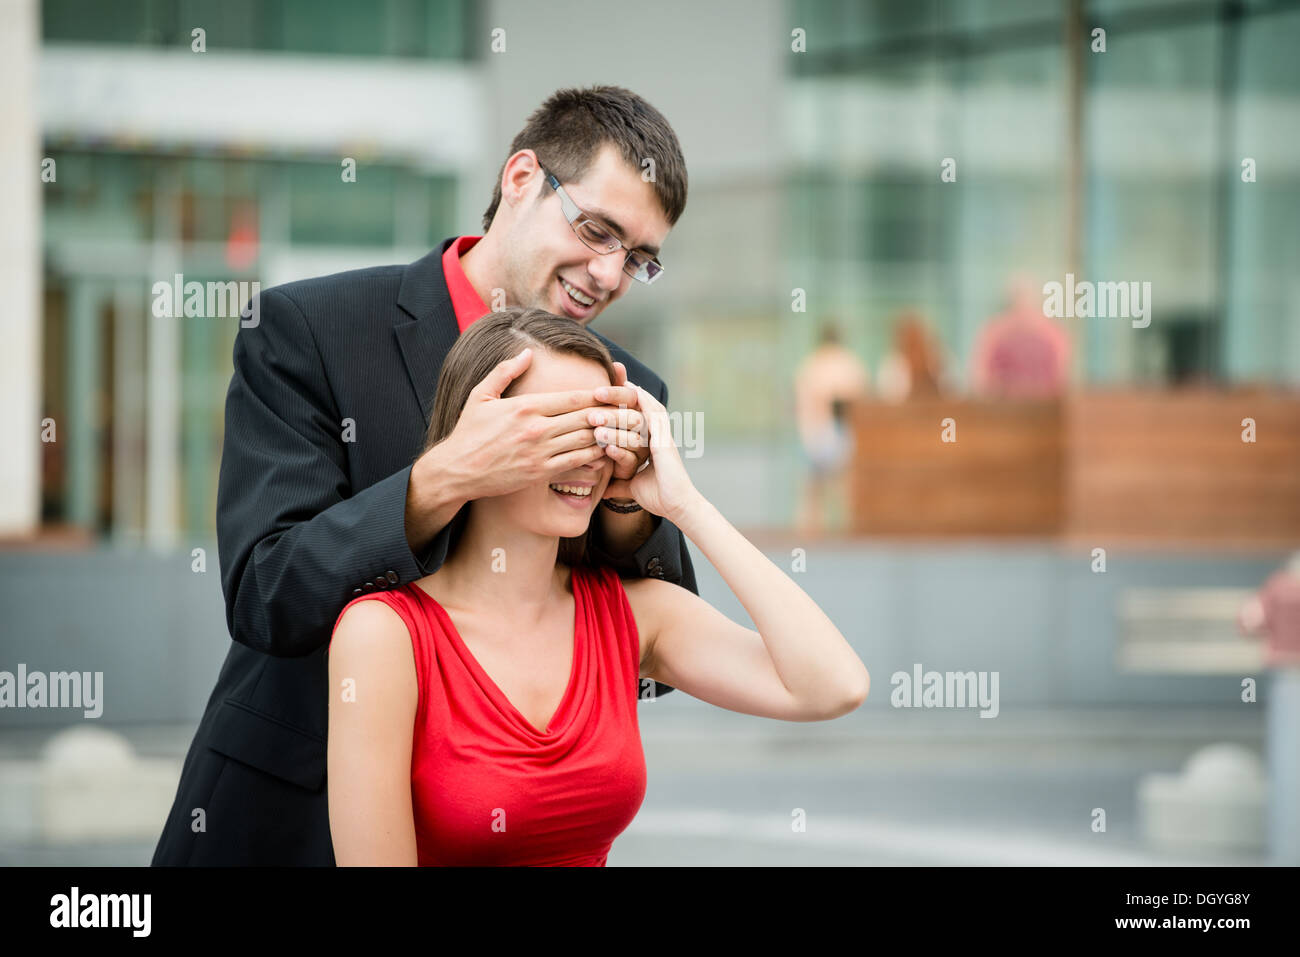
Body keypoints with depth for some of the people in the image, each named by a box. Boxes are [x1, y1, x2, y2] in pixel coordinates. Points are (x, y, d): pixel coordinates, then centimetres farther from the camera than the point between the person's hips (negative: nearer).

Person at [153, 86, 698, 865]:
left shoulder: (624, 393, 2)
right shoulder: (307, 331, -9)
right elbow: (263, 597, -18)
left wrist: (627, 502, -18)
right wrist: (445, 480, -31)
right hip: (290, 821, -3)